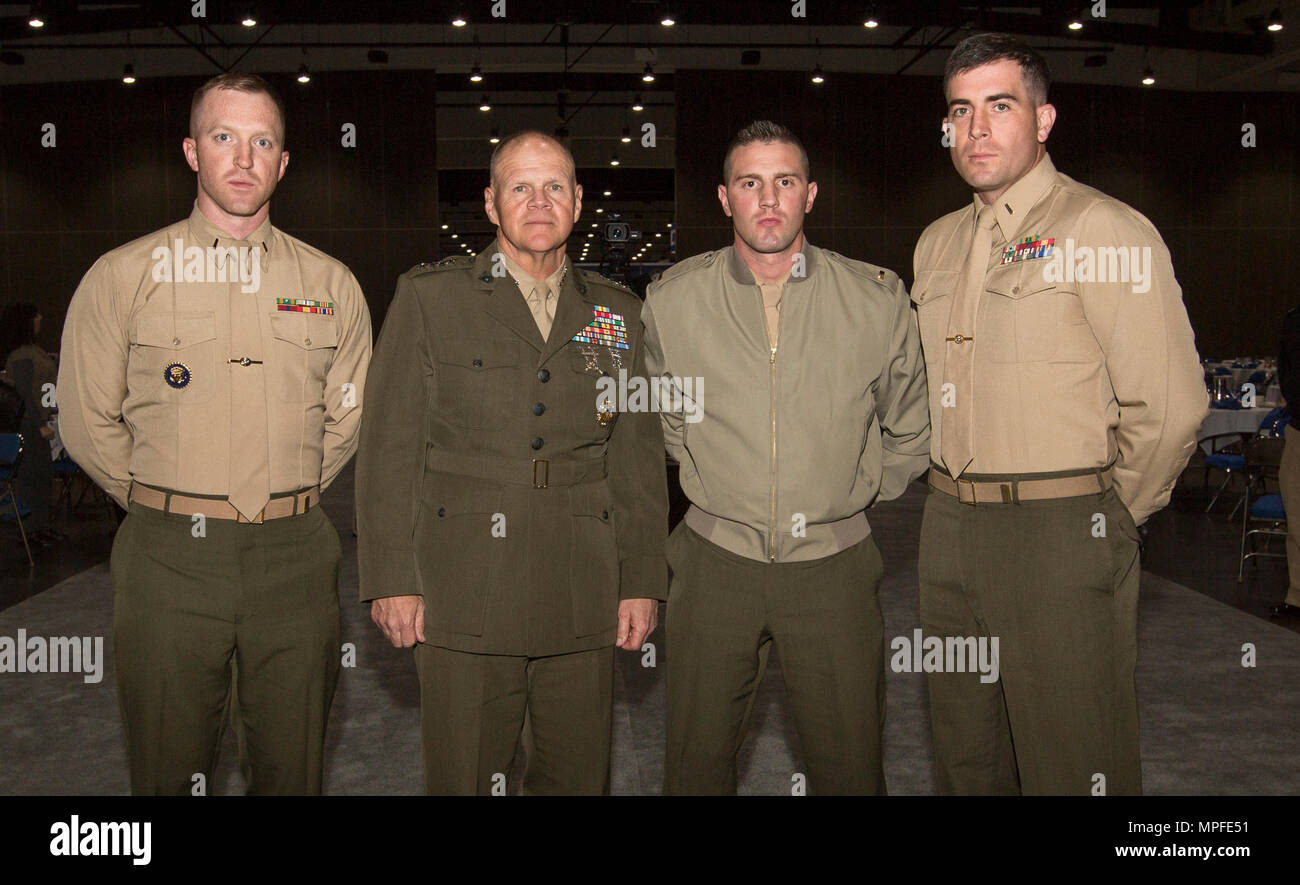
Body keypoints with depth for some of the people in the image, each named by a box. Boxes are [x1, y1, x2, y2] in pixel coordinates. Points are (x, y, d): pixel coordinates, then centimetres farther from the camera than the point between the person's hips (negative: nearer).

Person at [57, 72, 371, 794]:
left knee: (292, 769, 11)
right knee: (170, 770, 8)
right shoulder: (123, 276, 1)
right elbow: (88, 423, 5)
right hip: (169, 557, -1)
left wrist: (285, 498, 12)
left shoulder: (331, 284, 7)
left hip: (294, 558, 2)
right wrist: (170, 506, 7)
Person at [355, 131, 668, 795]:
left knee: (580, 778, 11)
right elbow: (389, 447, -1)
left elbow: (639, 458, 10)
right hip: (463, 598, -2)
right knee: (464, 779, 7)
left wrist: (643, 583, 5)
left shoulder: (618, 313, 10)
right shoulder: (428, 297, 2)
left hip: (583, 608, 3)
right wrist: (391, 579, -7)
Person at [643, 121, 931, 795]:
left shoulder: (878, 300, -2)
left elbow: (909, 432, 12)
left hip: (833, 567, 0)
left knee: (849, 766, 9)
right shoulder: (671, 300, -1)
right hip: (714, 562, 1)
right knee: (697, 763, 9)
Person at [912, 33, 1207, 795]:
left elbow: (1170, 404, -14)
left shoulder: (1105, 230, -9)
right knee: (965, 752, 17)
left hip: (1063, 537, -6)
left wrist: (1111, 518, -4)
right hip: (951, 527, 7)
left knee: (1074, 763, 2)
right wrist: (959, 493, 13)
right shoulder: (937, 243, 13)